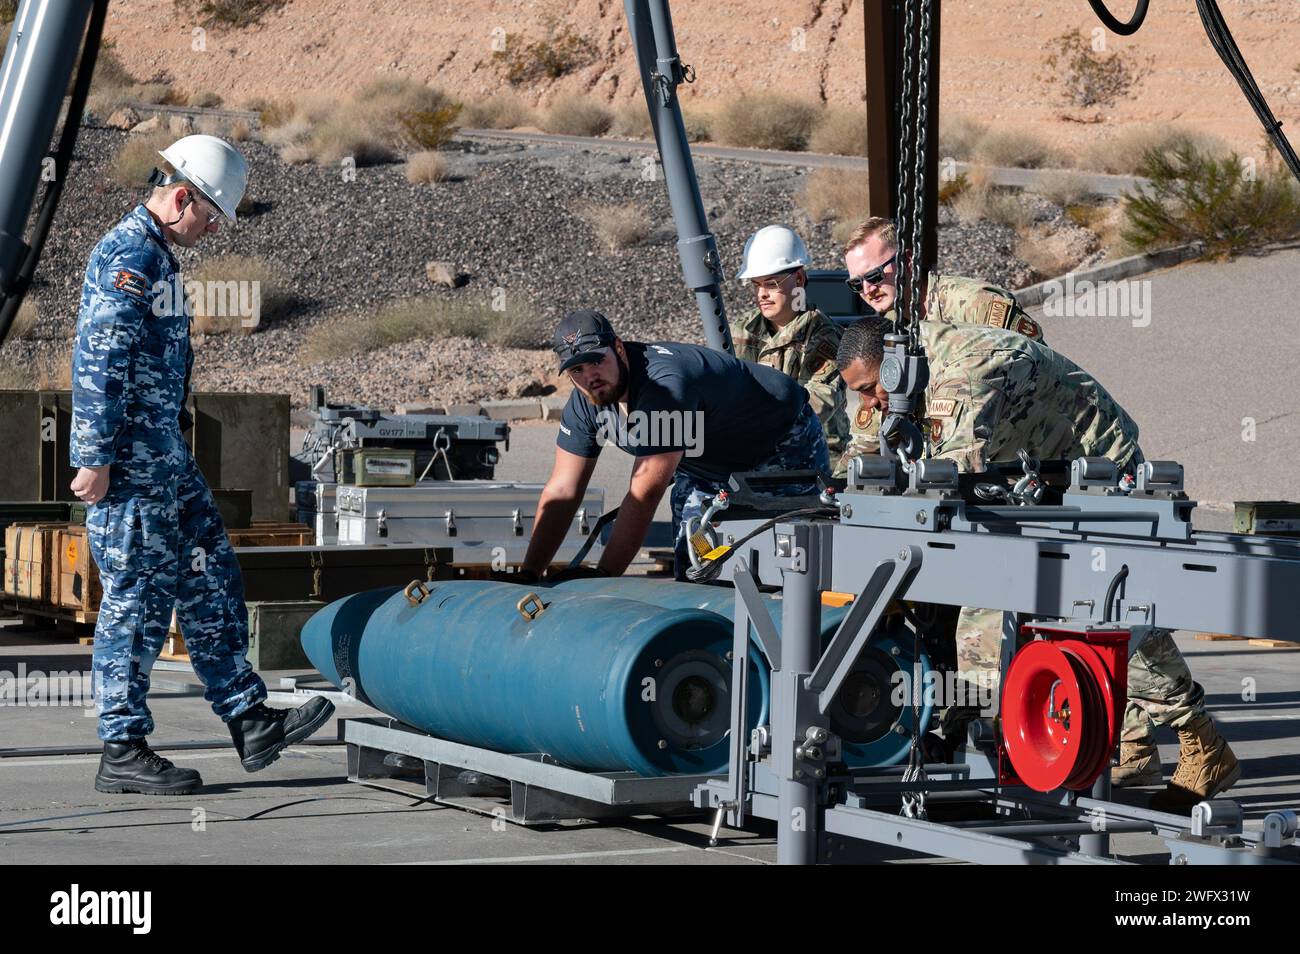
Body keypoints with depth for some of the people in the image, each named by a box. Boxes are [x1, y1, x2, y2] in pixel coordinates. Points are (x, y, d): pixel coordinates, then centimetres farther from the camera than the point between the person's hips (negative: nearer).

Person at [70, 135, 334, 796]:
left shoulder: (156, 256, 18)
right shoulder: (129, 255, -15)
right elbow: (99, 364, -21)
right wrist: (95, 461, -22)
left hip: (166, 462, 10)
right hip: (128, 468, -10)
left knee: (211, 584, 11)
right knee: (136, 599, -5)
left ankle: (250, 722, 16)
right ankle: (122, 752, 2)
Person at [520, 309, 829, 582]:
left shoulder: (665, 384, -41)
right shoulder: (586, 401, -15)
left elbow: (644, 496, -41)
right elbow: (562, 490, -12)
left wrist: (603, 576, -40)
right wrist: (528, 574, -19)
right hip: (704, 466, 7)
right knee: (690, 574, 0)